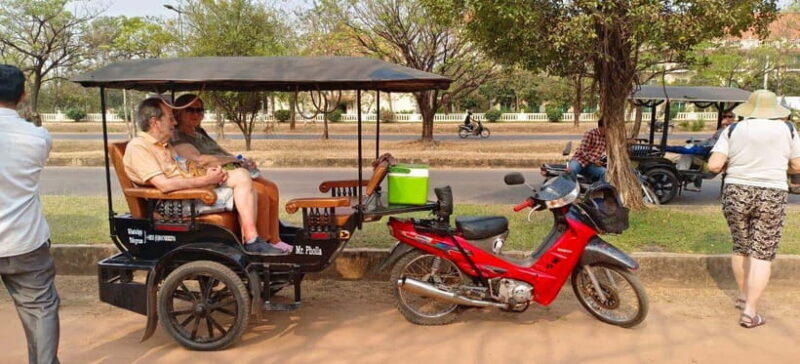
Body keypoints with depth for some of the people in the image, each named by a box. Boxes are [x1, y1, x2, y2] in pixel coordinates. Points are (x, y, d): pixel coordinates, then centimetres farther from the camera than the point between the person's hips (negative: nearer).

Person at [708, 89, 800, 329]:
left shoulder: (733, 130, -1)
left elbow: (713, 166, -9)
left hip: (736, 194, 2)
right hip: (771, 197, -1)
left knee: (741, 247, 19)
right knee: (762, 255, 2)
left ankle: (743, 295, 34)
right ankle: (749, 312, -1)